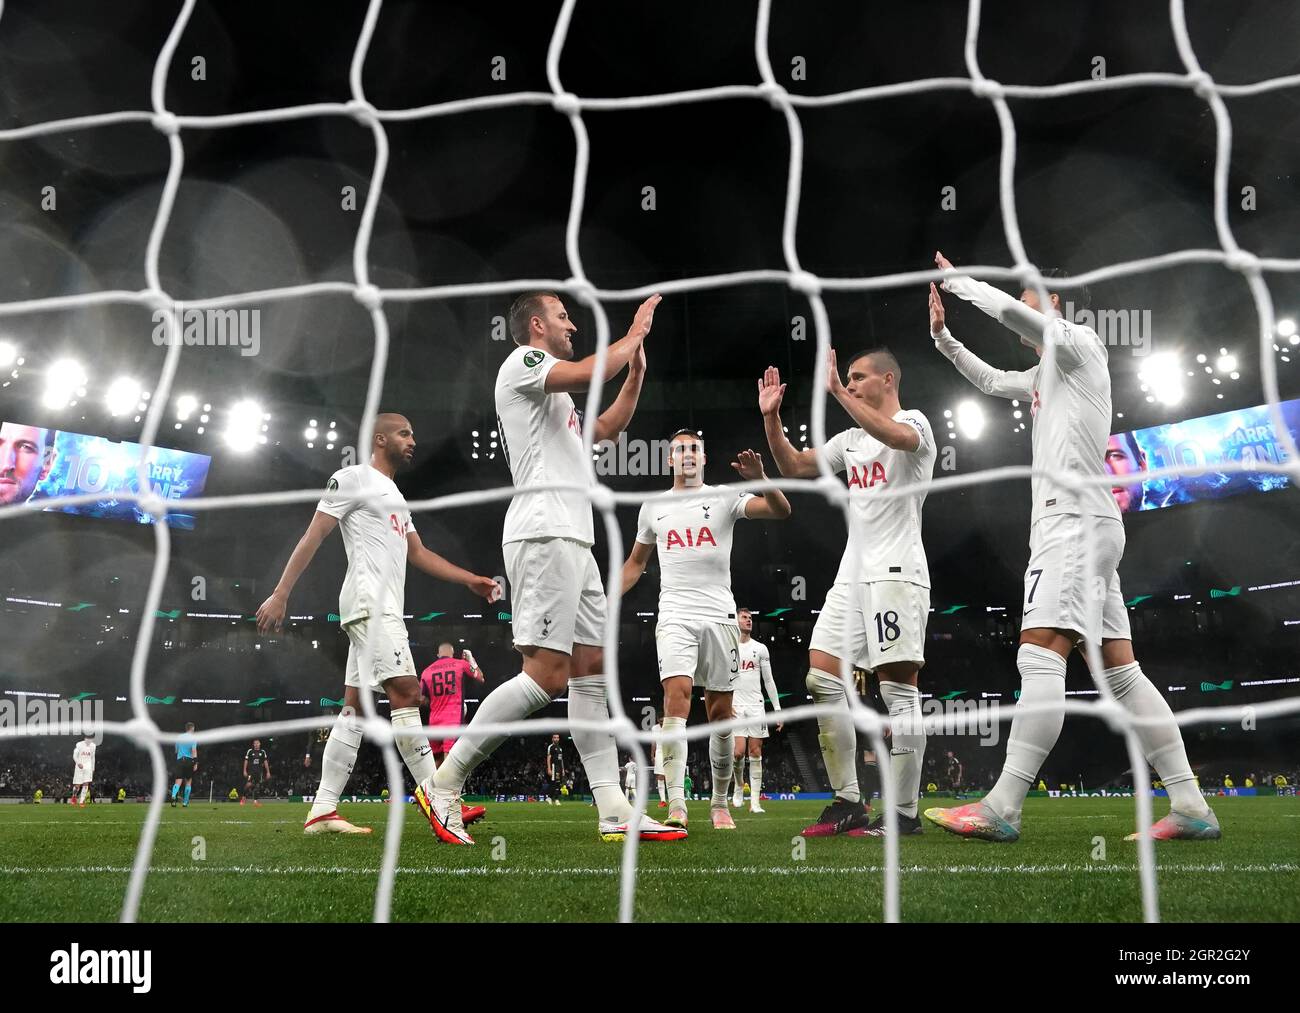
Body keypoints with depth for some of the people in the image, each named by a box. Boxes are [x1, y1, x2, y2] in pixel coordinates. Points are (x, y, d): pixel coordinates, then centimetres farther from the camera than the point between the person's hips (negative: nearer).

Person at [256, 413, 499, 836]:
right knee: (406, 692, -15)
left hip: (384, 608, 10)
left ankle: (322, 811, 7)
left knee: (355, 708, 6)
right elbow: (313, 537, -6)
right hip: (370, 602, -10)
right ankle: (433, 793, -14)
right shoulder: (353, 478, -1)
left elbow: (418, 554, 27)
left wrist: (469, 579, 17)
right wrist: (280, 594, -12)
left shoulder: (395, 497, 27)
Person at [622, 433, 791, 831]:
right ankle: (676, 805, -23)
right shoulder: (653, 506, 13)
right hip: (675, 616, 0)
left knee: (720, 712, 3)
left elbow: (781, 511, -8)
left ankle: (720, 804, 16)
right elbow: (636, 563, 23)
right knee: (677, 694, -20)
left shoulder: (724, 497, 5)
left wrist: (759, 479, -27)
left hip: (719, 615, 0)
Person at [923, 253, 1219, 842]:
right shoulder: (1047, 374, 28)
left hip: (1075, 519, -10)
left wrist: (956, 280, 3)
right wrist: (942, 336, 32)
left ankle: (1001, 810, -25)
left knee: (1039, 657, -18)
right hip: (1080, 526, 10)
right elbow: (991, 381, 41)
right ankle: (1190, 808, 3)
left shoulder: (1076, 341, 2)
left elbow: (1012, 310, -12)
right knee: (1121, 671, 4)